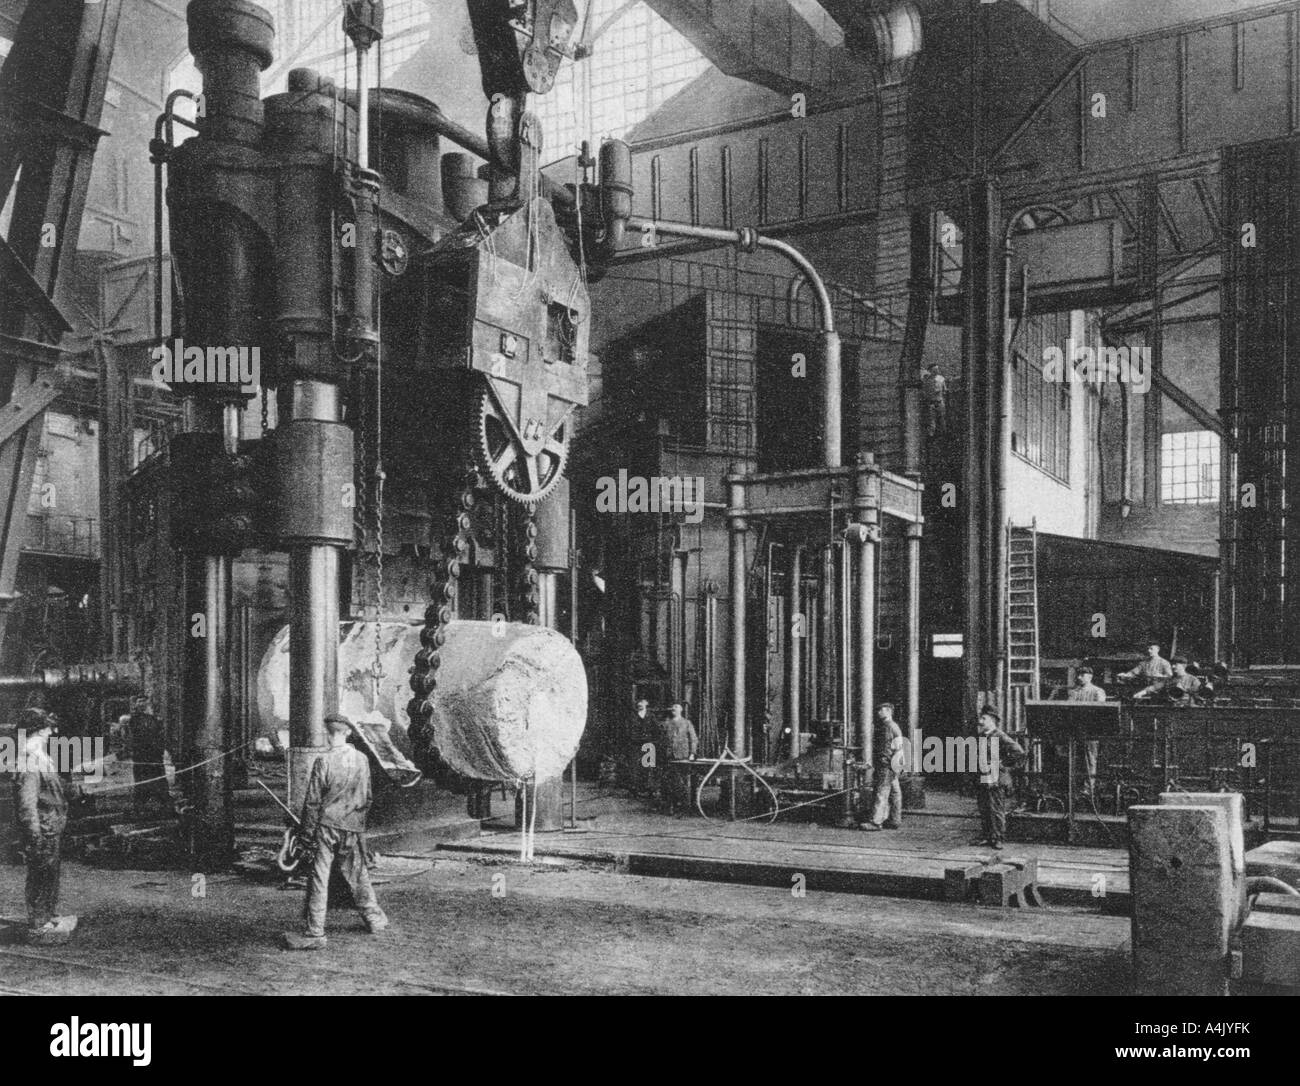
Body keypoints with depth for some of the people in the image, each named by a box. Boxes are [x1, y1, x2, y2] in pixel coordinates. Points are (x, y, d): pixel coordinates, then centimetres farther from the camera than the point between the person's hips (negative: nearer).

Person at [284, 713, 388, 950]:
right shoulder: (362, 760, -1)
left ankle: (315, 934, 2)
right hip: (353, 829, 4)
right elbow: (367, 797, 9)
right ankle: (374, 919, 30)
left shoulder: (324, 761, -14)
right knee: (357, 875, 19)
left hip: (326, 826, -4)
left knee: (318, 879, 1)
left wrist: (307, 832, -3)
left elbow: (313, 801, -10)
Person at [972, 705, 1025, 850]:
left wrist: (1002, 762, -11)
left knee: (997, 810, -2)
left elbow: (1019, 752, -16)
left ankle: (998, 838, 5)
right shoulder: (981, 736, 12)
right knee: (984, 811, 10)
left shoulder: (1000, 737, -10)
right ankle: (987, 837, 19)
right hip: (982, 779, 7)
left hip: (996, 780, -7)